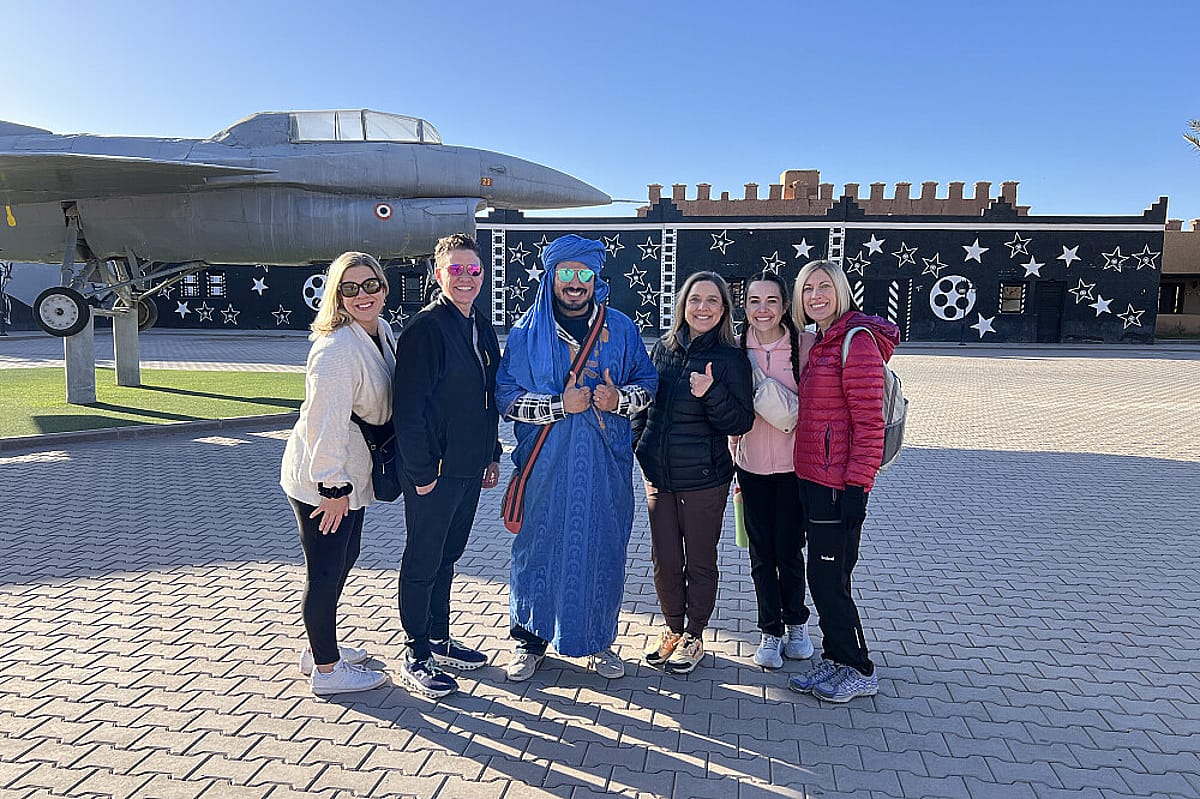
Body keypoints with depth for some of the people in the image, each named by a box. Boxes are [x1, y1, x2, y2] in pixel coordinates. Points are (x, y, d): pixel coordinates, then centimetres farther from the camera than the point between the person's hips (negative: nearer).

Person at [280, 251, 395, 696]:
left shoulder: (381, 333, 5)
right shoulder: (336, 349, -25)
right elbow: (324, 422, -26)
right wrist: (332, 486, -21)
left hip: (349, 474, 10)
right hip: (320, 480, -10)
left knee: (345, 558, 21)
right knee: (325, 571, 2)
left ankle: (320, 646, 39)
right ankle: (326, 670, 18)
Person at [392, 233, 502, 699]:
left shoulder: (482, 329, 10)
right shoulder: (424, 328, -15)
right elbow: (408, 407, -18)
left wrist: (492, 455, 16)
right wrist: (420, 472, -18)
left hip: (470, 467, 8)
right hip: (434, 471, -8)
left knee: (447, 555, 19)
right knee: (423, 562, 4)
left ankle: (440, 640, 33)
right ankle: (416, 657, 17)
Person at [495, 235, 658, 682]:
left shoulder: (620, 328, 6)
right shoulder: (527, 332, 1)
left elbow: (647, 381, 10)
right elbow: (506, 395, -3)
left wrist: (620, 399, -11)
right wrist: (559, 405, -16)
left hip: (605, 463, 2)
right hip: (546, 464, -1)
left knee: (602, 548, 9)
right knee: (539, 546, 6)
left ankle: (598, 640, 27)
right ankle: (531, 639, 24)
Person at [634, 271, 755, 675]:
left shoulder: (731, 359, -8)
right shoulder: (663, 348, 5)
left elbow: (742, 422, -13)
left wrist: (711, 394, -28)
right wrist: (638, 446, 12)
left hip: (705, 479, -4)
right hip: (659, 474, 4)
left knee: (700, 562, 9)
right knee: (664, 559, 12)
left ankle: (693, 637, 28)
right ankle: (672, 628, 33)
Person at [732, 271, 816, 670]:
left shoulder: (806, 344, -8)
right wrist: (733, 455, 10)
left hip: (795, 464, -2)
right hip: (751, 464, 2)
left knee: (788, 550, 4)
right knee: (761, 553, 9)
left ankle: (796, 622, 29)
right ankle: (770, 630, 25)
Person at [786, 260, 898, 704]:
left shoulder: (857, 339, -13)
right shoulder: (819, 342, 15)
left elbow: (869, 421, -18)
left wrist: (856, 486, -20)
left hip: (839, 483, -9)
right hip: (812, 478, 9)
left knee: (827, 579, -1)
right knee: (823, 577, 16)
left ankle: (860, 672, 16)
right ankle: (834, 660, 29)